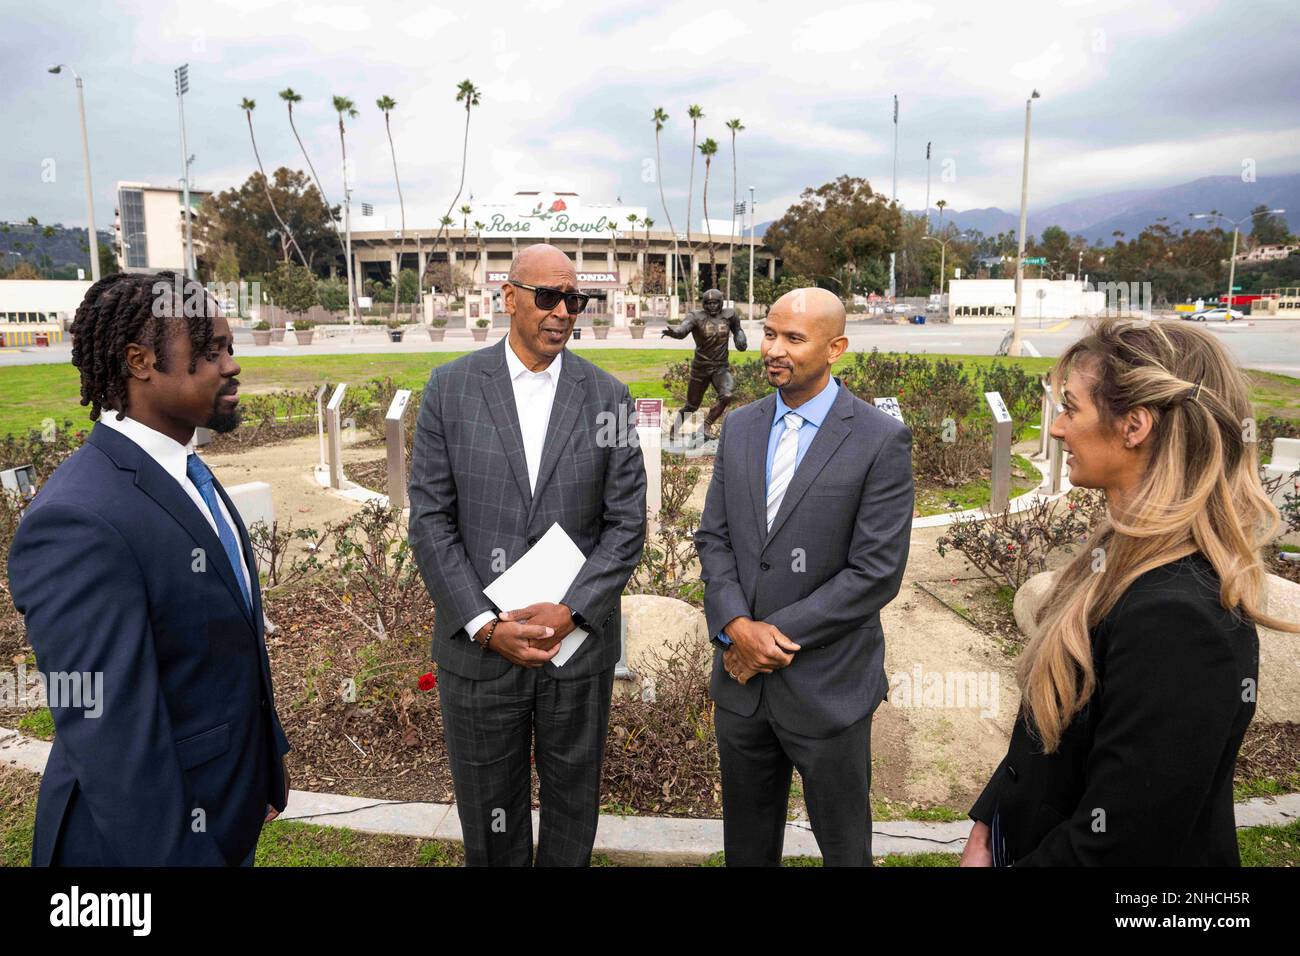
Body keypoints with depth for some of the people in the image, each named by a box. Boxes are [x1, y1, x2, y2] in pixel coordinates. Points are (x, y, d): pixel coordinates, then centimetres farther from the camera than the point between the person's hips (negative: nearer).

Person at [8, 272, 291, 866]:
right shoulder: (76, 524, -27)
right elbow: (113, 742, -26)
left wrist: (265, 757, 14)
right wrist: (177, 855, -19)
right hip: (149, 834, -7)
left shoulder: (186, 473, 2)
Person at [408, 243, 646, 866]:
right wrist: (485, 625, -13)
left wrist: (570, 613, -15)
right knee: (488, 813, 18)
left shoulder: (607, 395, -2)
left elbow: (627, 524, -3)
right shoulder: (450, 388, -3)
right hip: (478, 645, 0)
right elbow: (430, 519, -5)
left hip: (579, 641, 1)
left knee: (573, 804, 19)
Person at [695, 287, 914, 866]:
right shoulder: (739, 427, 4)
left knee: (844, 847, 16)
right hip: (741, 679, 5)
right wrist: (737, 626, -12)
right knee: (746, 844, 23)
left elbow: (876, 572, -17)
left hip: (826, 685, -4)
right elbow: (714, 538, 4)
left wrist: (778, 634, -16)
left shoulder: (882, 441, -13)